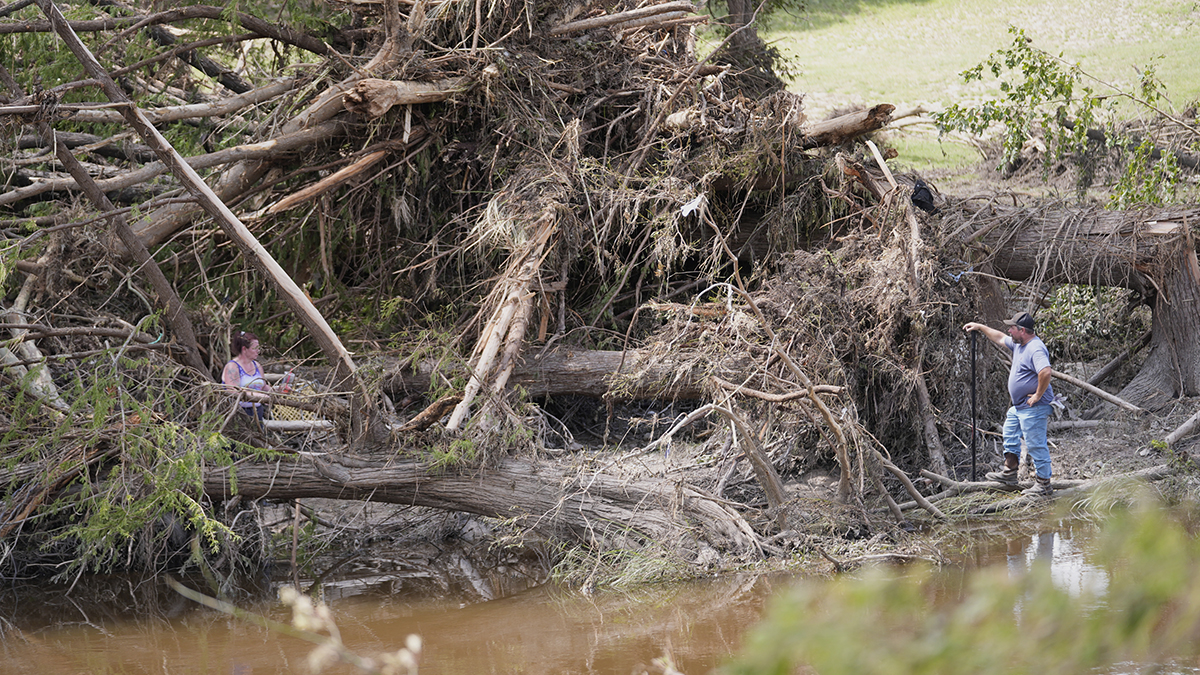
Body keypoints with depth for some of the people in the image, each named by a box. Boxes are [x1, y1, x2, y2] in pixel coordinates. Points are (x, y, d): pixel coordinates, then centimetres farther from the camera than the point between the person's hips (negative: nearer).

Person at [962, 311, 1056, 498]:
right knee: (1010, 433, 25)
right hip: (1019, 406, 11)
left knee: (1036, 445, -7)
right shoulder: (1018, 344, 10)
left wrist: (1038, 395, -27)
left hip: (1033, 408, -11)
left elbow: (1045, 372, -37)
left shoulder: (1036, 349, -24)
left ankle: (1044, 486, -1)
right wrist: (980, 327, 31)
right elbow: (1000, 338, 29)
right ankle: (1009, 472, 37)